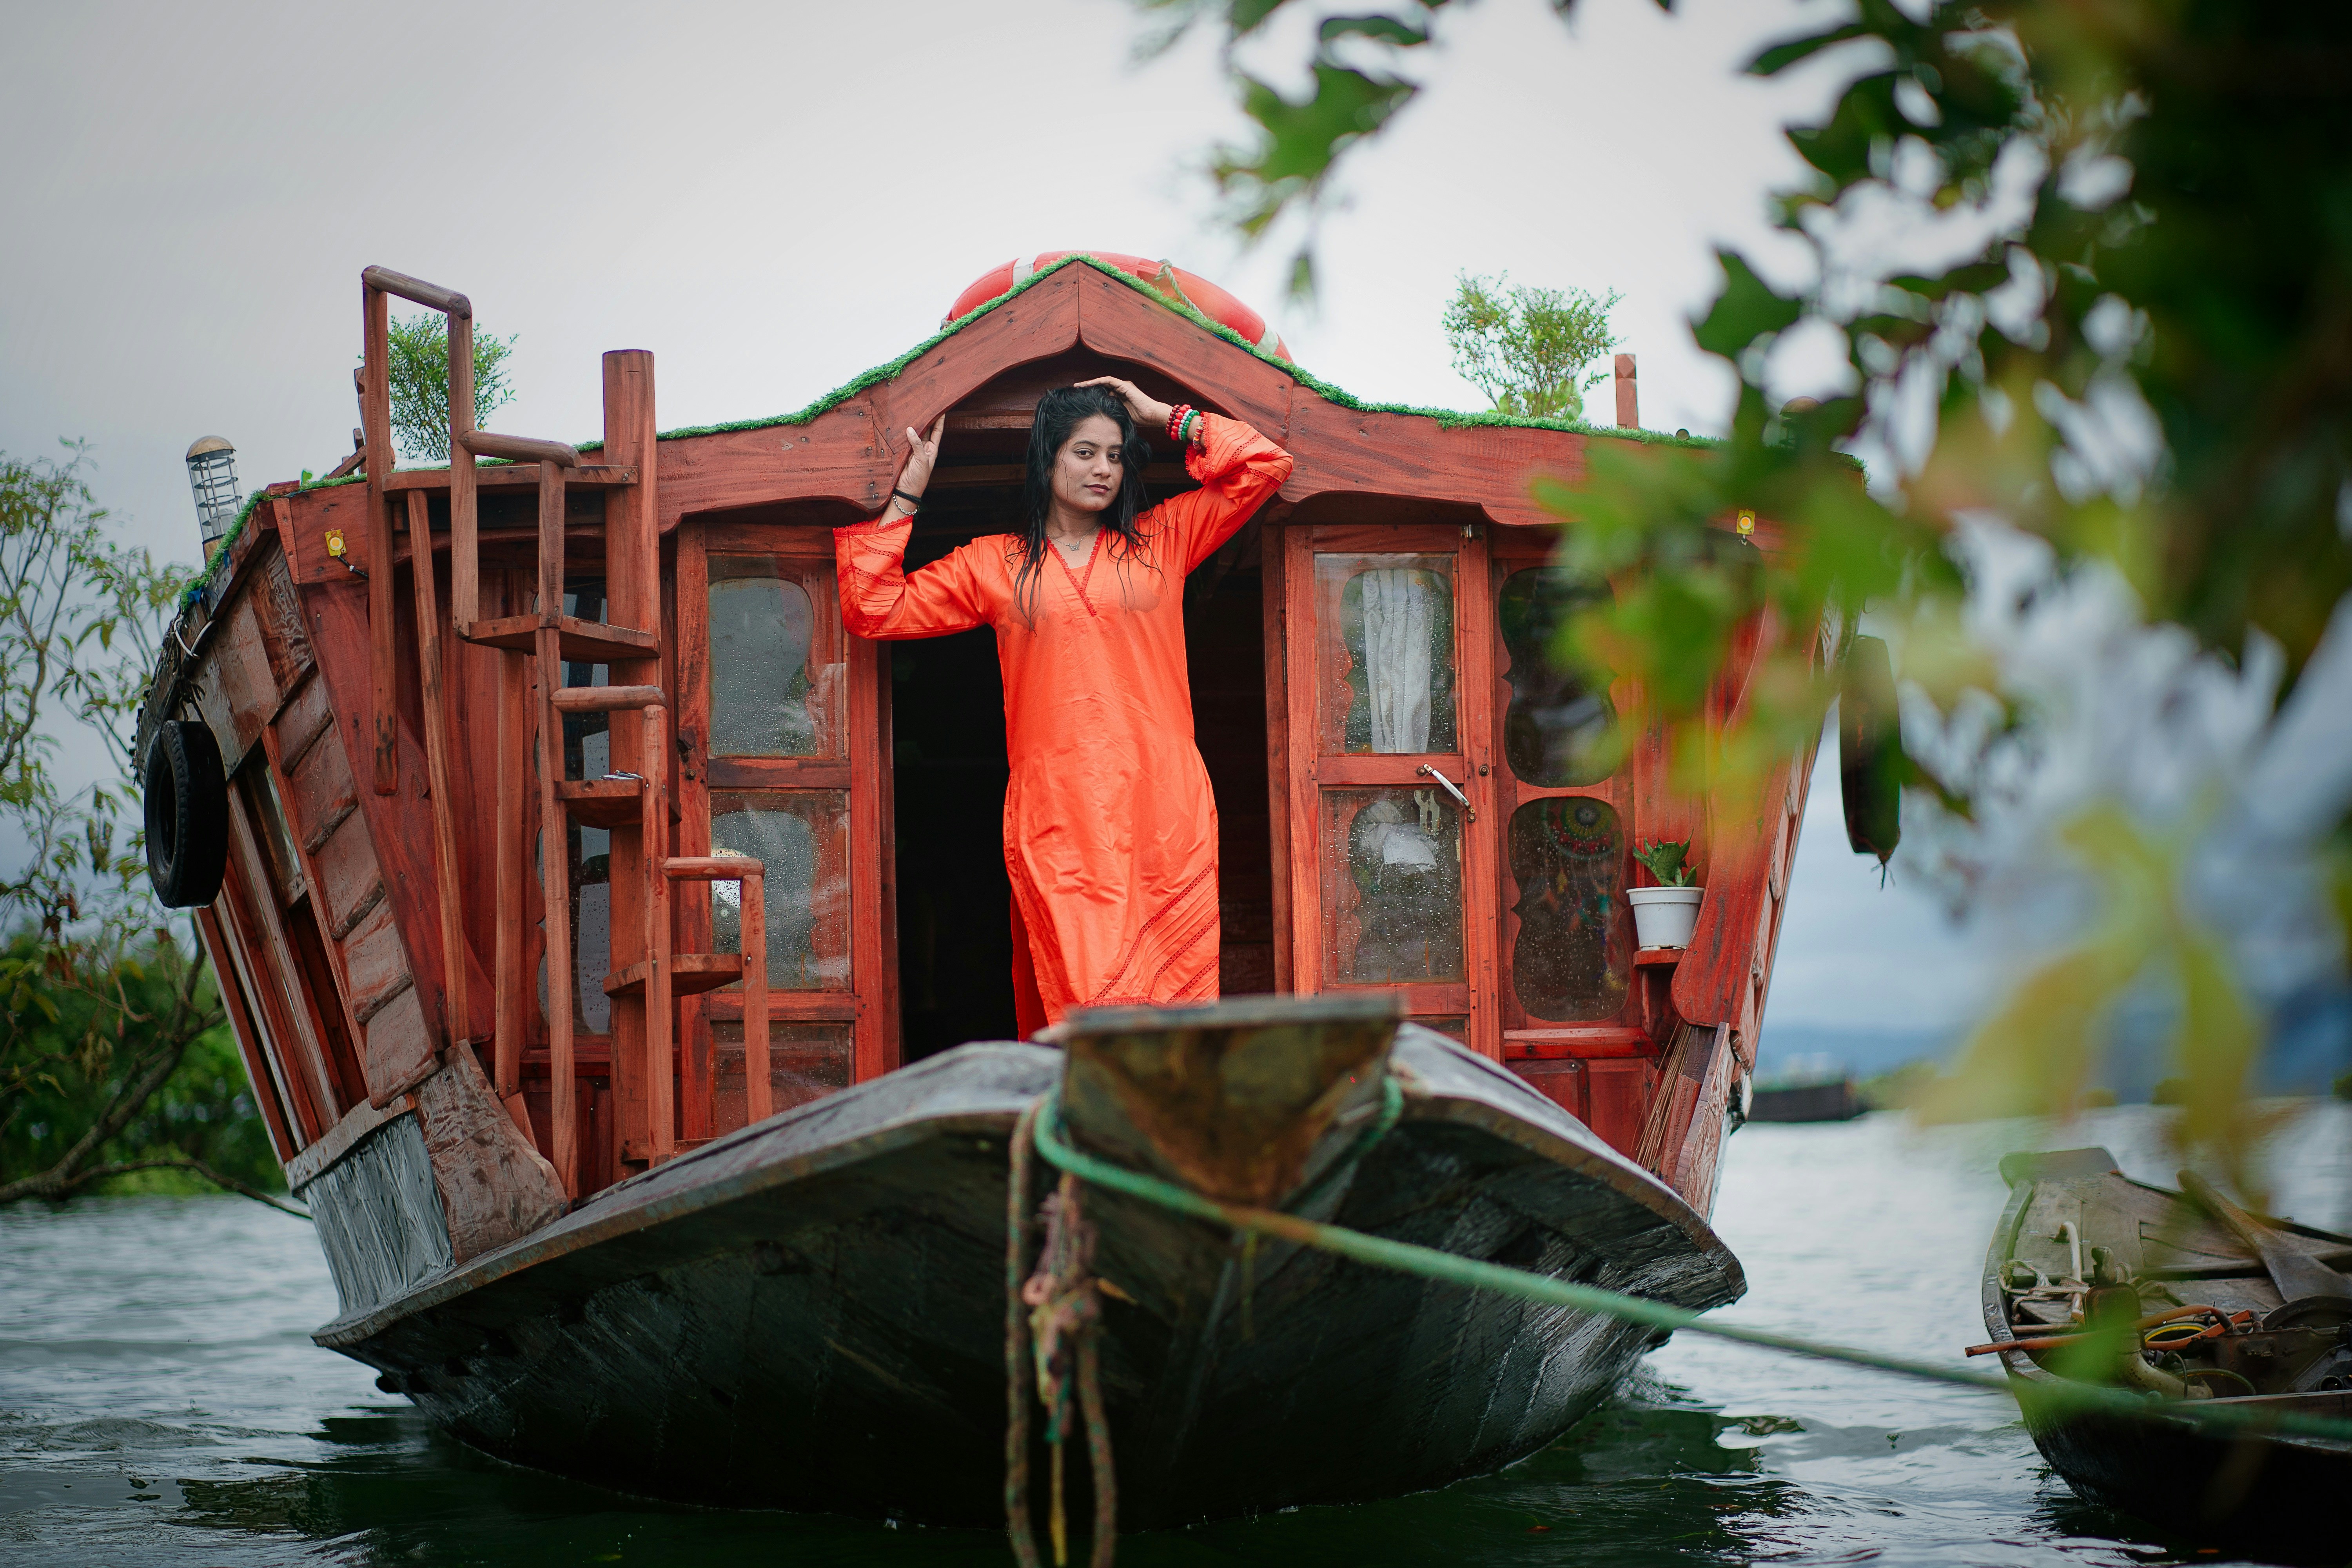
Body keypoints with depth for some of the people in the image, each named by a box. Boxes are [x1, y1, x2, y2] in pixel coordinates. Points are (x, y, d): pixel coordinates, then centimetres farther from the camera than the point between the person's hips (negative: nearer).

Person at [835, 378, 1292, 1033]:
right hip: (1057, 818, -1)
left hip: (1163, 807, 1)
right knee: (1079, 1009, -13)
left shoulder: (1160, 540, 17)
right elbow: (872, 609, 14)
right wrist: (907, 493, 13)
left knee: (1175, 1007, -7)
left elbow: (1266, 465, 16)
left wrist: (1165, 417, 16)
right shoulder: (995, 564, 16)